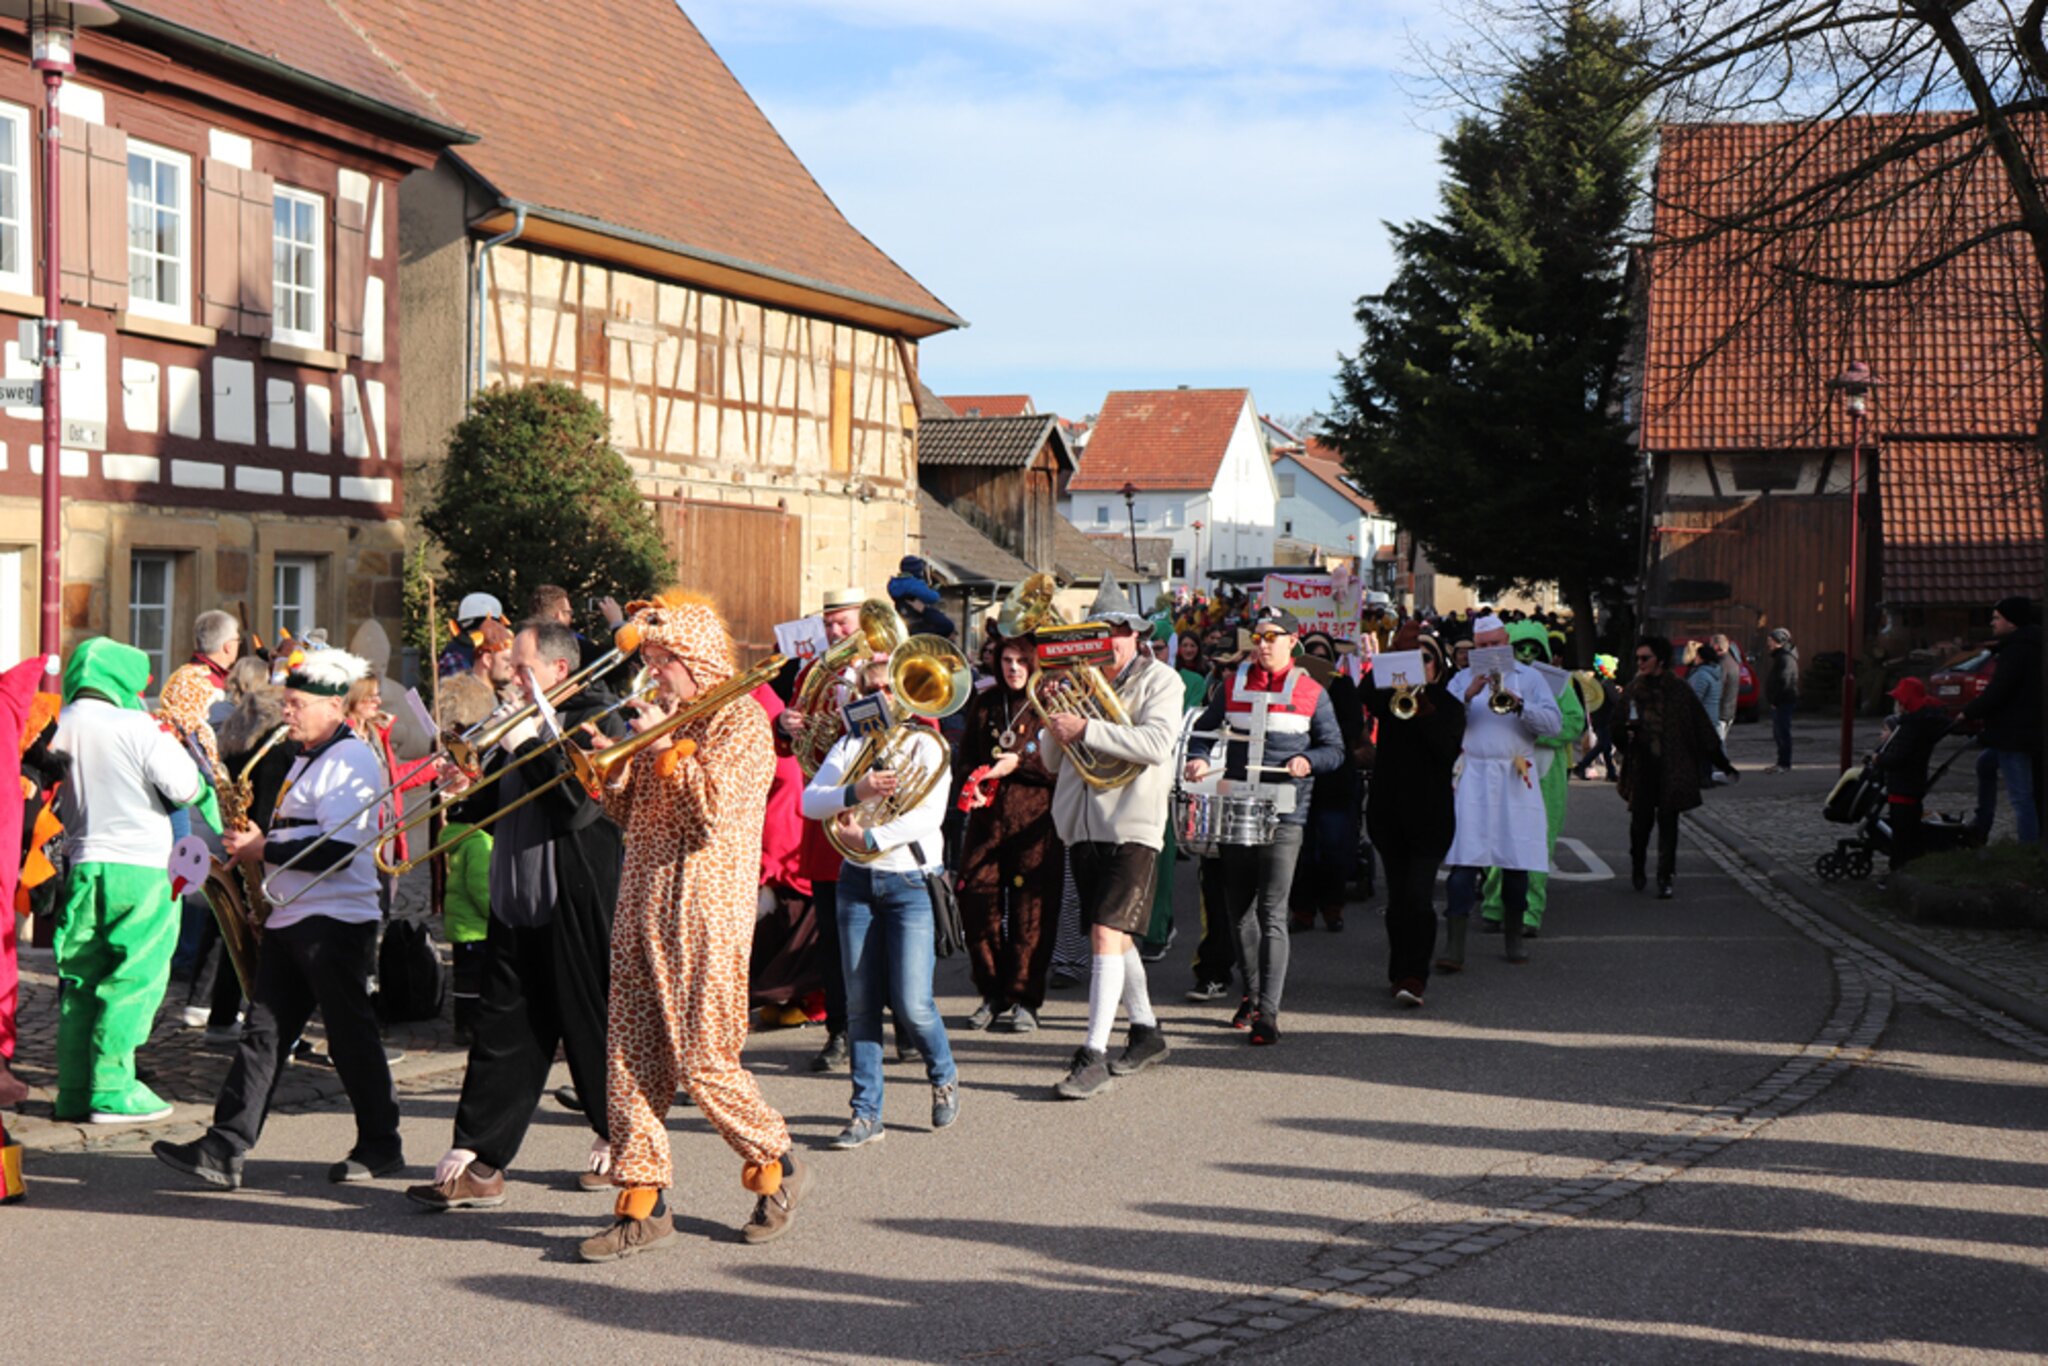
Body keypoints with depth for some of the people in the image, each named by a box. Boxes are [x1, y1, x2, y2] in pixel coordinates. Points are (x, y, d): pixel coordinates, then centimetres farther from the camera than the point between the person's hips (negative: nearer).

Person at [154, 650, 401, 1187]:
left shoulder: (350, 760, -13)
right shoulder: (307, 759, 19)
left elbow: (337, 852, -22)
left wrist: (264, 850, -14)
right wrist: (254, 844, 8)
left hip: (336, 922, -10)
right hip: (291, 918, 10)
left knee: (350, 1036, 0)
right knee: (263, 1032, 4)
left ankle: (381, 1145, 13)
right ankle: (224, 1150, 2)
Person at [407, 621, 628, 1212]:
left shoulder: (597, 723, -8)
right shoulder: (525, 725, 15)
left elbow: (579, 805, -22)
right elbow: (503, 817, 18)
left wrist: (529, 748, -19)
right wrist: (469, 792, -1)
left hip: (578, 908, -7)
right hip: (518, 906, 7)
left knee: (591, 1027, 6)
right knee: (501, 1034, 3)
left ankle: (618, 1142, 25)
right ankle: (476, 1164, 3)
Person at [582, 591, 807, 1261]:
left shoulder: (742, 720, -7)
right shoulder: (665, 720, 16)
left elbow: (713, 810, -19)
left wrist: (665, 747, -14)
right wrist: (615, 772, 1)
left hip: (706, 911, -7)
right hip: (642, 904, 7)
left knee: (704, 1061, -4)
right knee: (629, 1055, 3)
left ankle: (775, 1164, 18)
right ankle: (642, 1202, 9)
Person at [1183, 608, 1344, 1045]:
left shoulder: (1311, 692, 2)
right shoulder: (1232, 685, 9)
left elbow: (1335, 749, 6)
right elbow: (1205, 729, 15)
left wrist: (1308, 760, -15)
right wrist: (1198, 758, -5)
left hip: (1283, 816, -4)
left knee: (1271, 913, -12)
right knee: (1238, 909, 12)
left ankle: (1269, 1011, -12)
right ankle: (1252, 993, 30)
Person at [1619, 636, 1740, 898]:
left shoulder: (1679, 692, 1)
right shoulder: (1633, 690, 6)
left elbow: (1702, 728, 6)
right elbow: (1618, 727, 13)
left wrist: (1722, 763, 9)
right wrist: (1626, 729, -12)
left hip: (1671, 768, -1)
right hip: (1641, 768, 1)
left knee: (1667, 822, -2)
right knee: (1640, 820, -1)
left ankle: (1665, 878, 4)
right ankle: (1637, 867, 23)